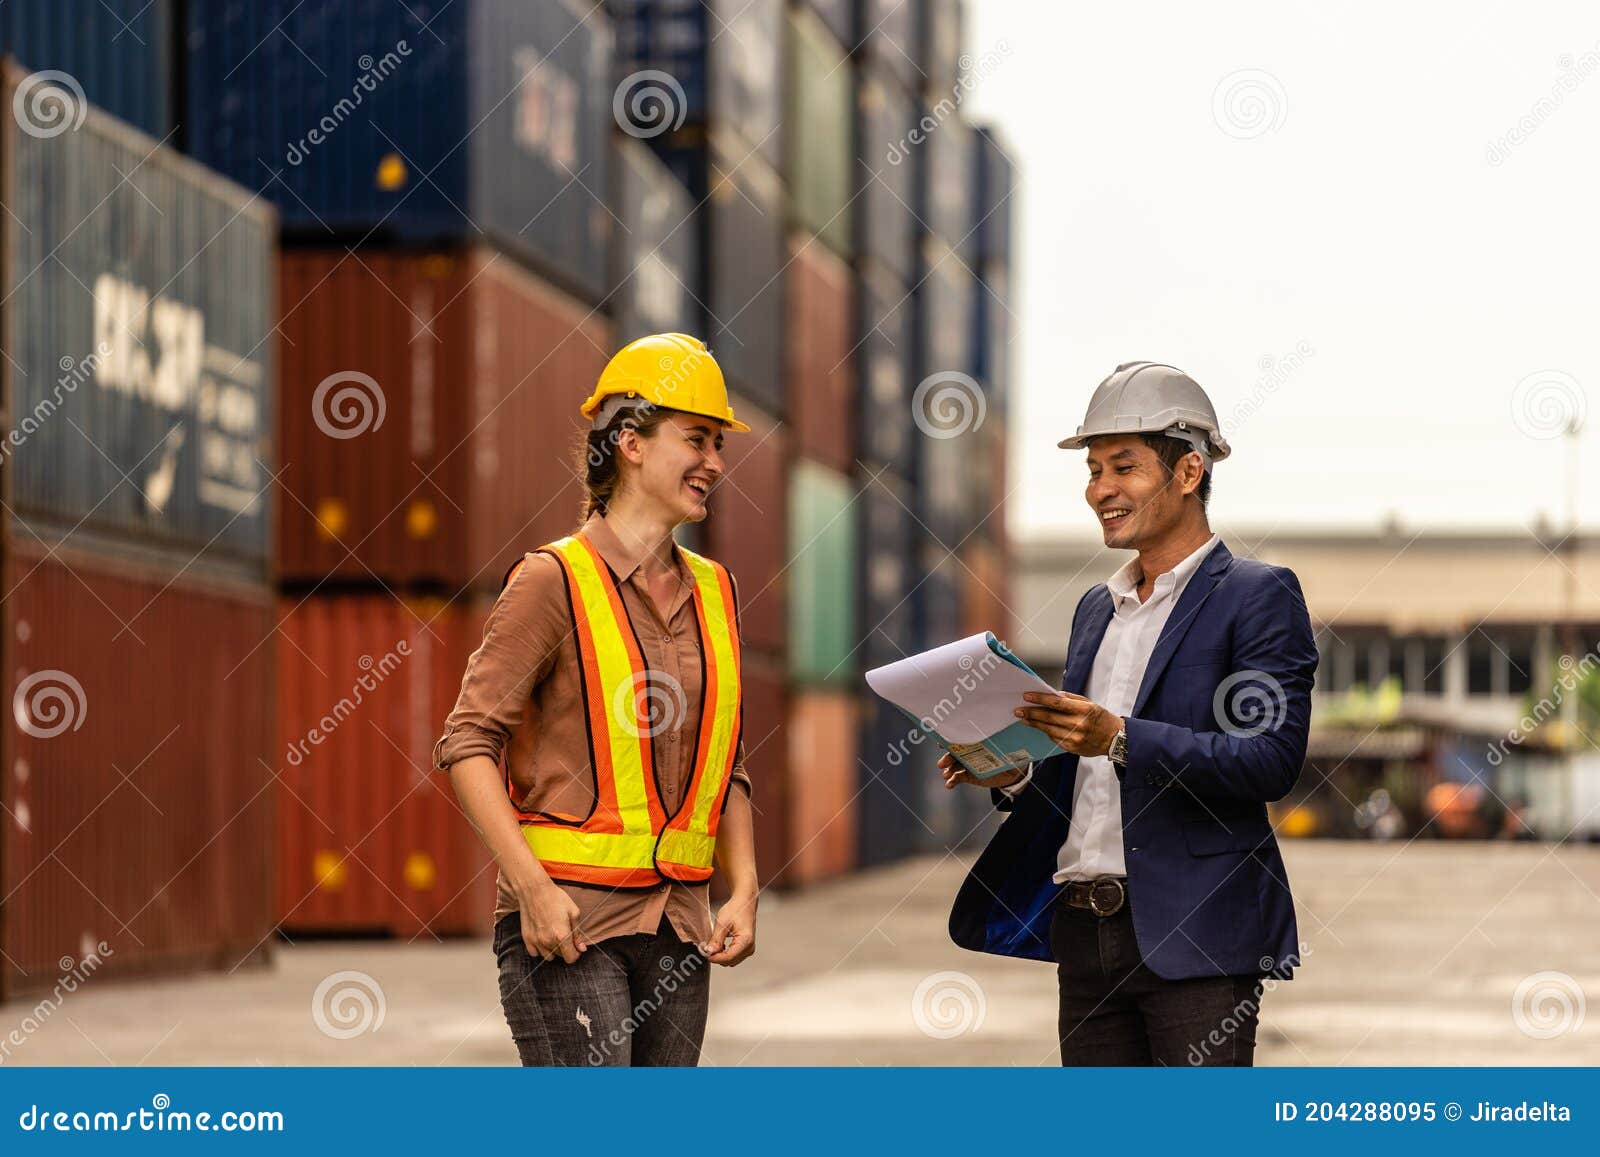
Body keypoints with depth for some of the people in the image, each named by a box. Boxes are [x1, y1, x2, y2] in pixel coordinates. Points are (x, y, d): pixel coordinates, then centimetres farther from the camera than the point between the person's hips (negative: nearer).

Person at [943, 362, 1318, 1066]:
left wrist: (1121, 738, -22)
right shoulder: (1097, 609, 20)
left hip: (1196, 935, -7)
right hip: (1085, 930, 7)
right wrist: (1014, 775, 4)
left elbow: (1273, 759, -15)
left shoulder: (1258, 596, -3)